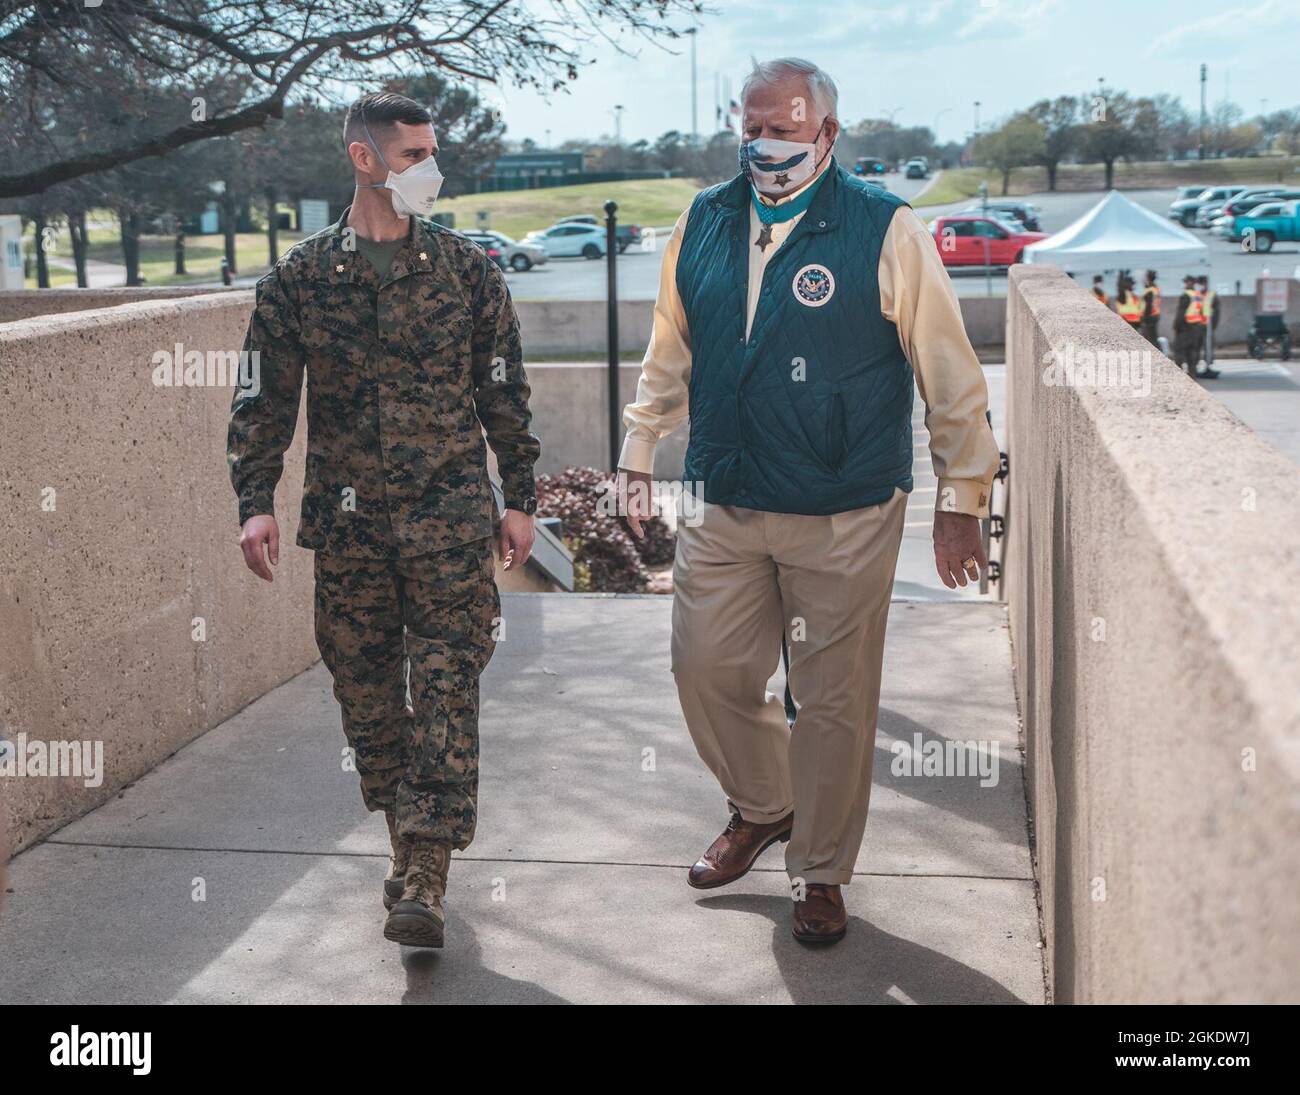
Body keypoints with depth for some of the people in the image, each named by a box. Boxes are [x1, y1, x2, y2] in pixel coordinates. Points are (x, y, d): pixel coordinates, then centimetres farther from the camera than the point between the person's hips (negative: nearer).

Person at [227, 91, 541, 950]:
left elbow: (505, 394, 7)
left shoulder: (467, 268, 3)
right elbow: (266, 398, 5)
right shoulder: (301, 278, 3)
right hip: (348, 521, 2)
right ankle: (407, 841, 26)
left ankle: (427, 875, -4)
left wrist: (520, 499, 5)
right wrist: (256, 502, -4)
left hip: (451, 516, -1)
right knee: (366, 688, 9)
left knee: (446, 685, -7)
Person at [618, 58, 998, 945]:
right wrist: (640, 457, 17)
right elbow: (670, 356, 18)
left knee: (835, 700, 4)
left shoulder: (887, 231, -8)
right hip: (722, 507, 4)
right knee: (707, 670, 8)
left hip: (845, 519, -4)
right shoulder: (703, 224, 7)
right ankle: (763, 807, 36)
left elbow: (951, 374, -4)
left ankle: (821, 872, 23)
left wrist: (962, 496, -4)